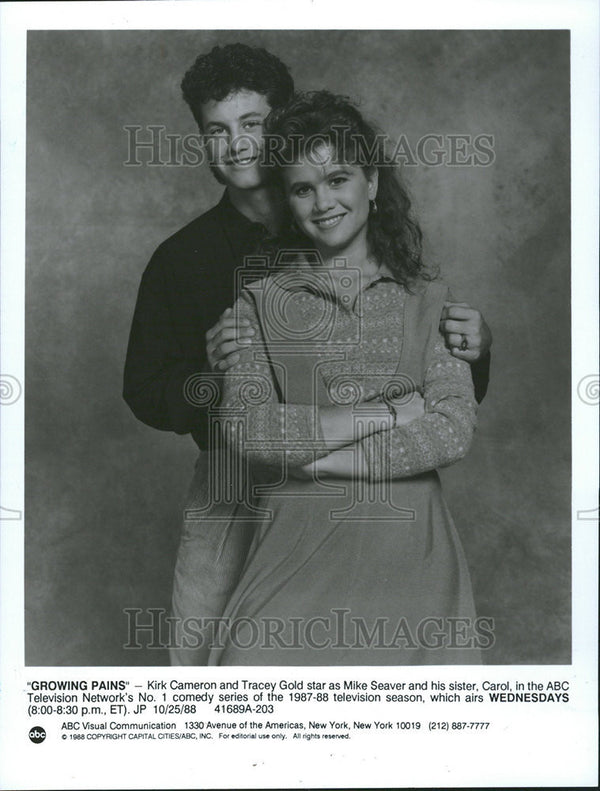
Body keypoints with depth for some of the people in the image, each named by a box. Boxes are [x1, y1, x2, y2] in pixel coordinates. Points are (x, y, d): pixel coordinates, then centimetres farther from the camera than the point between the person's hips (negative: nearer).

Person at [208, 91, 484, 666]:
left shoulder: (426, 299, 10)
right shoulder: (261, 302, 9)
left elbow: (454, 430, -3)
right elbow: (245, 429, -6)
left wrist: (305, 454, -6)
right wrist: (388, 412, -7)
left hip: (408, 548, 1)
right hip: (298, 540, -1)